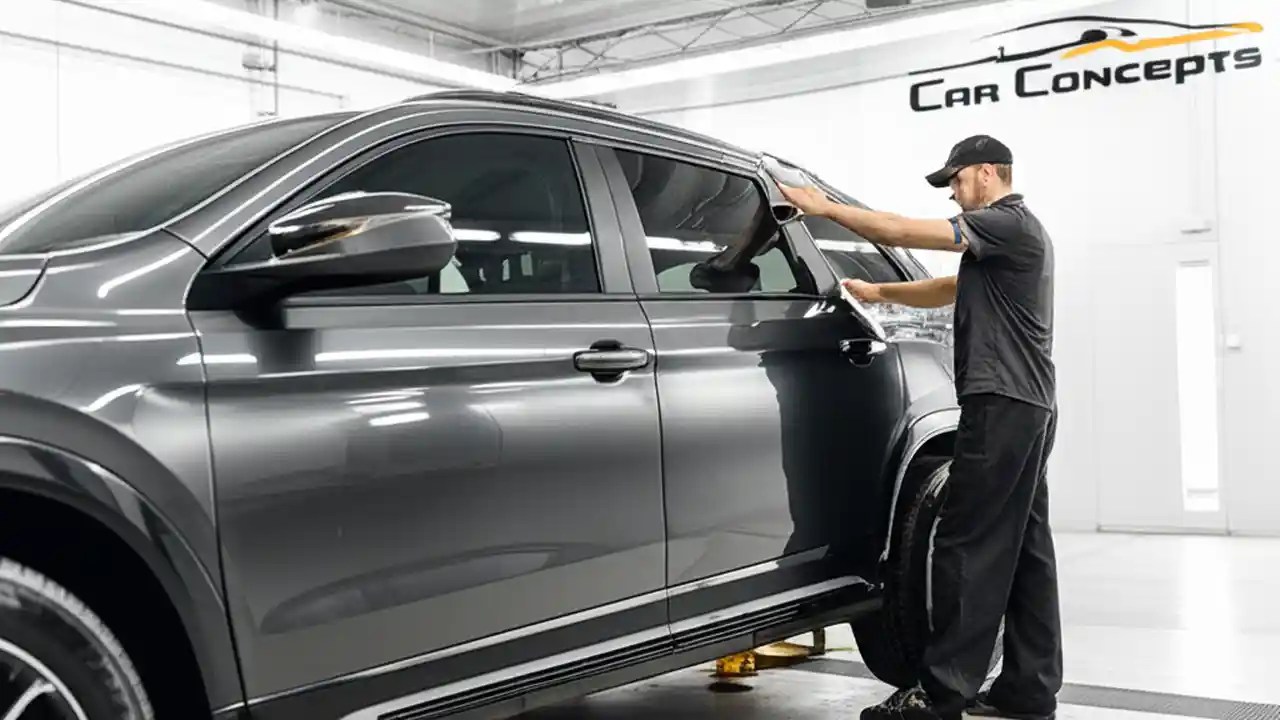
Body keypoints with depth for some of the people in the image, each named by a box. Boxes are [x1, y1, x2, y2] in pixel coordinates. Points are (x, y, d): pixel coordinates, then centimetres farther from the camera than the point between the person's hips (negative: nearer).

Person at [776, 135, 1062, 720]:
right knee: (1023, 548, 9)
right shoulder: (1013, 233, 22)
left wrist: (825, 207, -9)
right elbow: (950, 290, 31)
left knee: (966, 545, -11)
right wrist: (878, 293, 29)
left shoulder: (1009, 222, -9)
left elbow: (904, 232, -15)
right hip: (1028, 406, 11)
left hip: (1002, 404, -11)